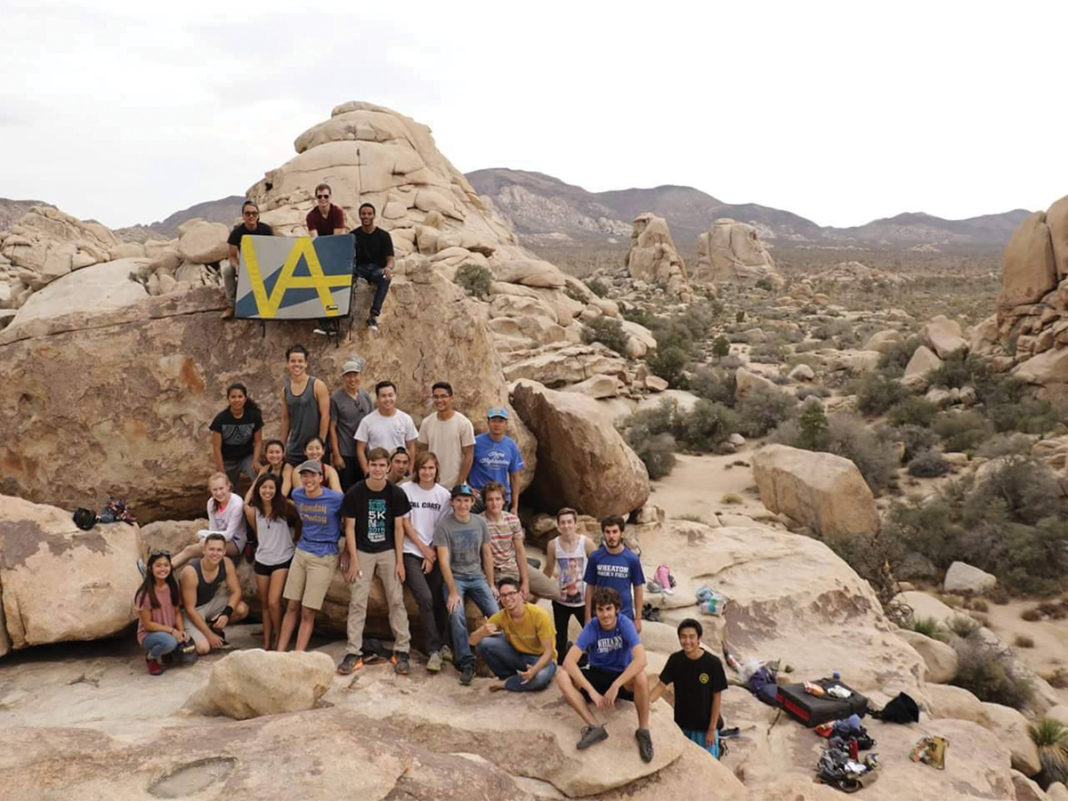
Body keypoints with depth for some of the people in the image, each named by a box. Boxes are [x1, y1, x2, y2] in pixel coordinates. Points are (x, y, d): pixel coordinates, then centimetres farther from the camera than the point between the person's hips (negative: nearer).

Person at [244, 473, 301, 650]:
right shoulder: (252, 510, -1)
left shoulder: (285, 506, -9)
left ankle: (280, 641, 3)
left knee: (273, 602, -13)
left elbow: (299, 521, 5)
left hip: (282, 560, -3)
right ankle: (266, 643, 21)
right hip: (262, 560, 3)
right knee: (265, 604, 11)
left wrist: (295, 540, 3)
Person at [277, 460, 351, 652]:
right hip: (301, 553, 4)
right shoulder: (297, 495, 1)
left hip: (323, 558, -4)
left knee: (307, 613, -2)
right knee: (291, 607, 6)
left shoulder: (336, 499, -13)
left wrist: (353, 560, -11)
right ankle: (279, 652, 13)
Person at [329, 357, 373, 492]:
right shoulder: (336, 398, -7)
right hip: (345, 454, -4)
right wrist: (336, 455, -11)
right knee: (346, 492, 4)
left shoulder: (365, 395, 5)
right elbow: (332, 427, -8)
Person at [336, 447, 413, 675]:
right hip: (363, 552, 0)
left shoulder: (396, 494, -6)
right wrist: (354, 560, -9)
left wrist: (399, 560, -5)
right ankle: (354, 652, 0)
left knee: (396, 600, -3)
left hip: (388, 551, 1)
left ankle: (402, 650, 4)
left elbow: (398, 528, -2)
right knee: (357, 601, -5)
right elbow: (349, 527, -4)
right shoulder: (355, 493, -8)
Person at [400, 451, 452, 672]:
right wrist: (424, 548, -3)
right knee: (425, 598, -17)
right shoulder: (405, 489, 0)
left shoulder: (443, 494, 5)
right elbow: (405, 523, 0)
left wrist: (432, 554, -5)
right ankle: (434, 650, -7)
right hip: (411, 552, -2)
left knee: (439, 600, -8)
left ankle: (443, 644, 10)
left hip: (434, 553, 2)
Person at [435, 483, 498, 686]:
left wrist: (491, 584, 6)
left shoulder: (480, 523, 5)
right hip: (454, 577, -3)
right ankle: (466, 663, -17)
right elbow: (444, 561, -12)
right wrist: (453, 592, -19)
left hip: (477, 577, 4)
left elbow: (487, 554, 11)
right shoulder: (444, 525, -8)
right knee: (457, 615, -29)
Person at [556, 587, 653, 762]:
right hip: (597, 675, 2)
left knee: (641, 677, -37)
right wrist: (591, 691, -35)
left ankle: (643, 731, -18)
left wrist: (615, 686, -39)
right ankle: (595, 726, -27)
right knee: (562, 676, -25)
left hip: (623, 677, -2)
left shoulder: (625, 624, -19)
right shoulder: (591, 627, -16)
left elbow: (641, 660, -33)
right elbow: (569, 661, -25)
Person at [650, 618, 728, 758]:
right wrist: (646, 701, -26)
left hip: (705, 726, -3)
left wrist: (712, 729, -10)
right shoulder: (675, 660, -10)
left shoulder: (713, 663, -19)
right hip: (681, 725, 3)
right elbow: (661, 684, -8)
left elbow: (717, 697, -13)